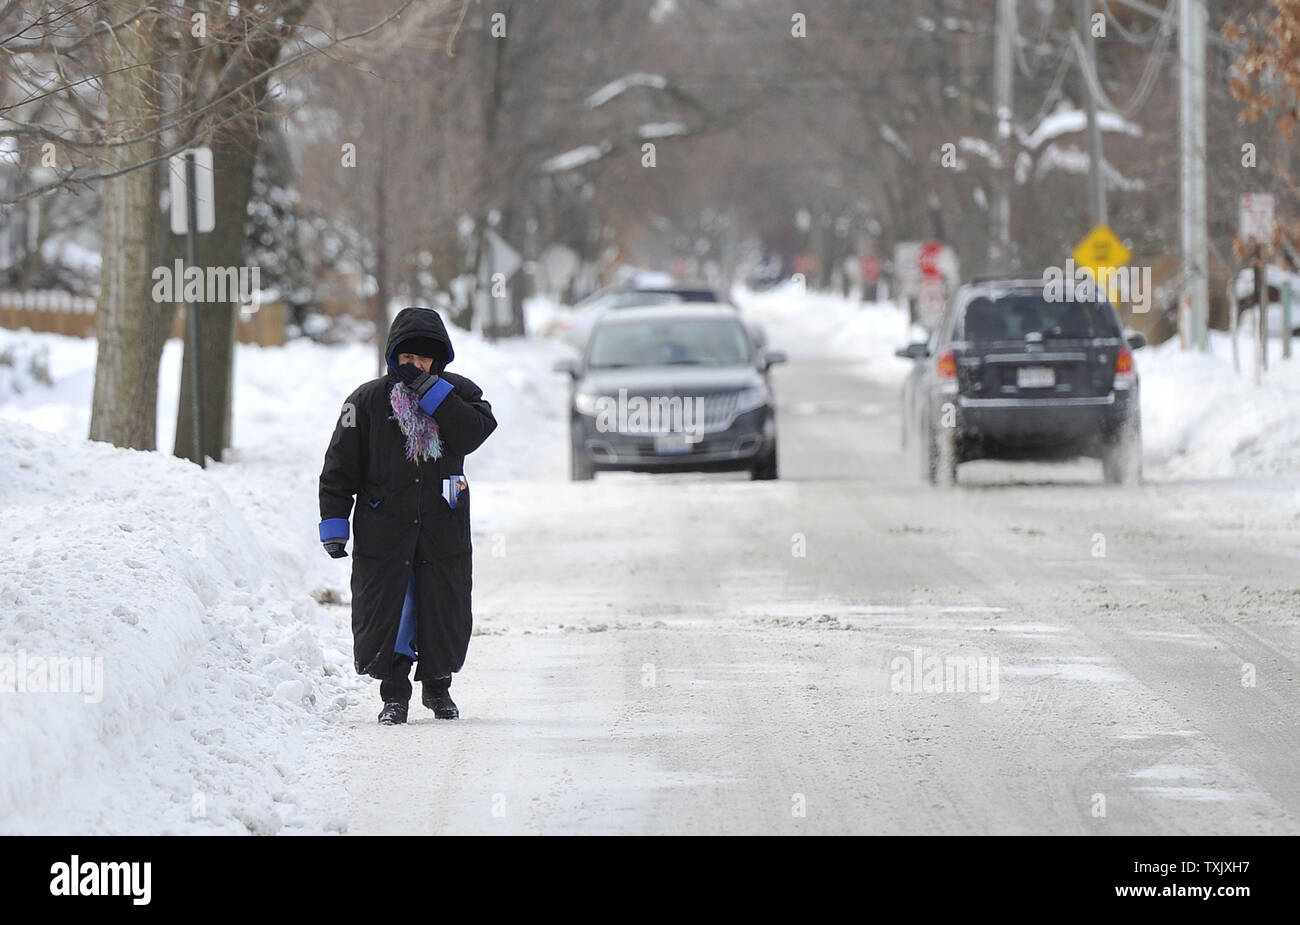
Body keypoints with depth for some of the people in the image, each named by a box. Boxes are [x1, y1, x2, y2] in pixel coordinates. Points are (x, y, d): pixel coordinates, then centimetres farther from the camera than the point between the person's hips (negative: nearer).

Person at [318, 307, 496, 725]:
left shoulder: (457, 392, 4)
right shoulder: (367, 400, -1)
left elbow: (473, 434, -16)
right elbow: (340, 468, 1)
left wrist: (430, 389, -18)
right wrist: (334, 524, -4)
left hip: (444, 529, 1)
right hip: (383, 529, -1)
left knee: (445, 612, 7)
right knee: (384, 611, -1)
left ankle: (437, 686, 28)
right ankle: (394, 693, 15)